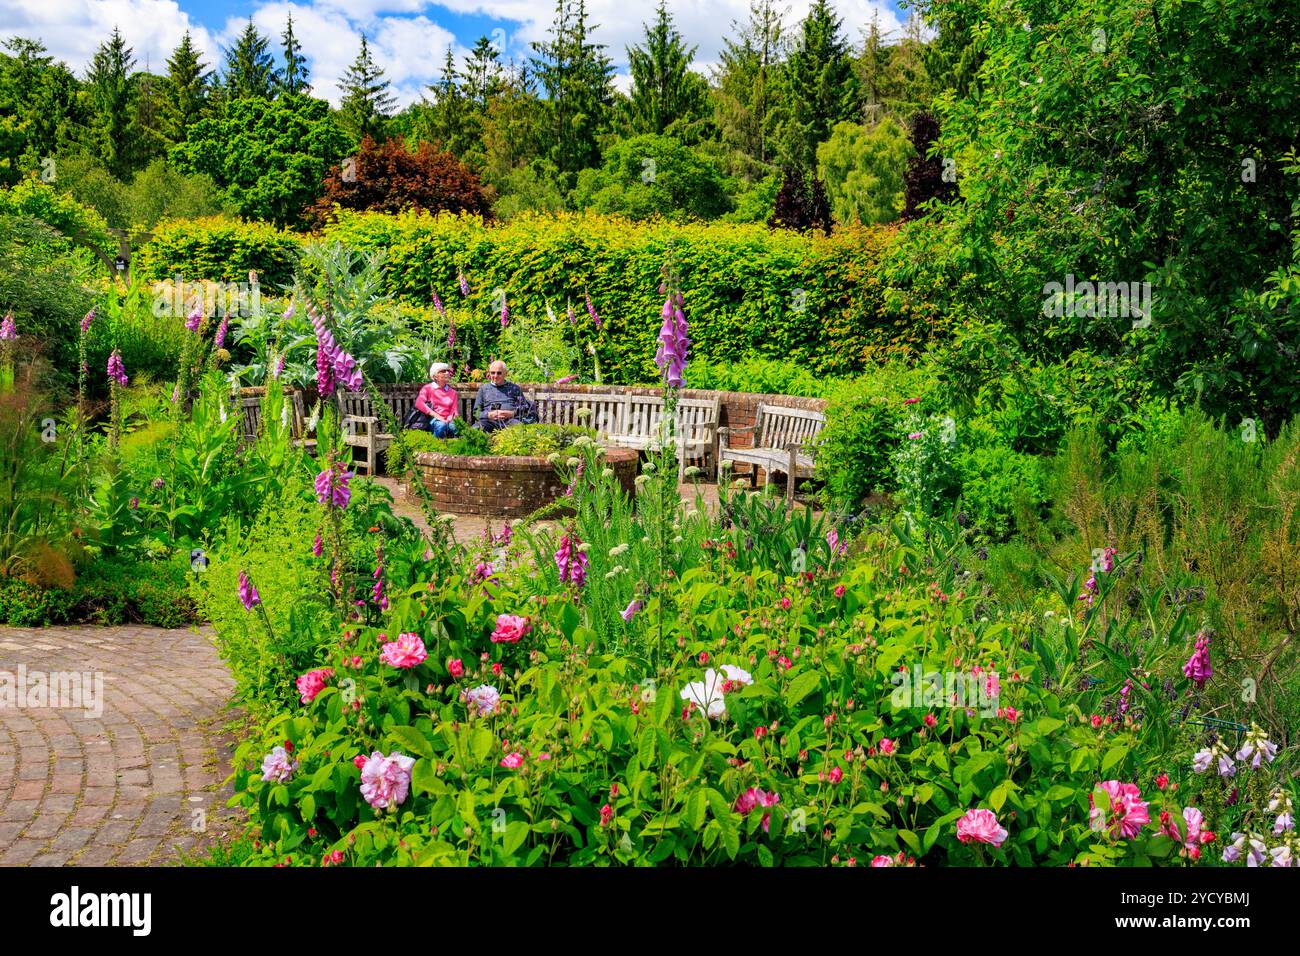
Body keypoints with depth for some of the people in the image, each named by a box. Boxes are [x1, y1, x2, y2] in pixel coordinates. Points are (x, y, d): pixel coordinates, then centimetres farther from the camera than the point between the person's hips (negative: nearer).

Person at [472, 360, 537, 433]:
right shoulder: (483, 388, 27)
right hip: (489, 421, 1)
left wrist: (512, 413, -6)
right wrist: (489, 415, -2)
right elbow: (476, 412, 20)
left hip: (510, 420, -1)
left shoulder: (514, 388, 24)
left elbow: (524, 408, 15)